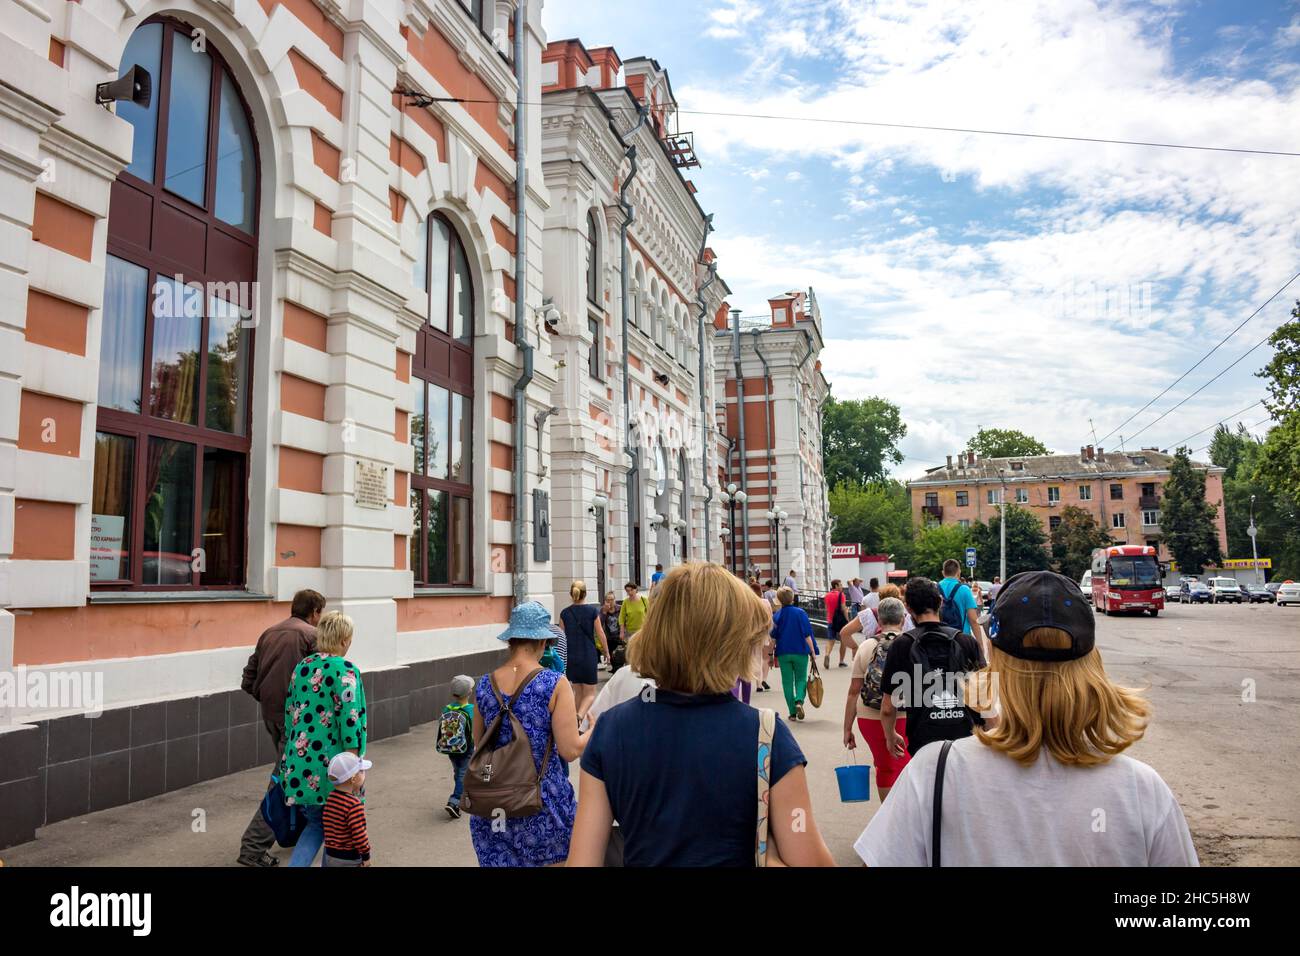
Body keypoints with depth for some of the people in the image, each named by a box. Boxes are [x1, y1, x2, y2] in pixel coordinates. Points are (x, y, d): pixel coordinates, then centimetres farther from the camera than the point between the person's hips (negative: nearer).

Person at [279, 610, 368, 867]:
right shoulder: (346, 670, -13)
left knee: (315, 825, 18)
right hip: (331, 765, -6)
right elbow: (349, 718, -17)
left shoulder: (302, 667, 8)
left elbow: (290, 711, 14)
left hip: (300, 762, 6)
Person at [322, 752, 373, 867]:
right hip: (350, 859, -8)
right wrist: (366, 855, -12)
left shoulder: (330, 797, 0)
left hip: (330, 854, 8)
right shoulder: (354, 804, -24)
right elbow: (359, 834, -22)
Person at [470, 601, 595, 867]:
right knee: (550, 860, 16)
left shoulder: (484, 685, -2)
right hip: (543, 805, -3)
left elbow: (478, 745, 10)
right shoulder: (555, 685, -15)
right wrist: (594, 732, 3)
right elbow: (570, 750, -16)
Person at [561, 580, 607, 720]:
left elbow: (562, 636, 4)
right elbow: (600, 634, -3)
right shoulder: (593, 610, -7)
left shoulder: (564, 613, 0)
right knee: (590, 693, 4)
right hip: (589, 656, -3)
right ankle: (580, 716, -20)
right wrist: (606, 651, 12)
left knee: (578, 691, 19)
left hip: (571, 657, 3)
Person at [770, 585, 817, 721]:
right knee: (801, 679, 11)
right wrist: (813, 651, -1)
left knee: (787, 682, 9)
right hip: (800, 652, -1)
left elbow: (773, 638, 2)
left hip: (783, 653, 1)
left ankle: (792, 712, 7)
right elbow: (807, 634, -8)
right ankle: (799, 701, -16)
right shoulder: (800, 613, -7)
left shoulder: (776, 616, -2)